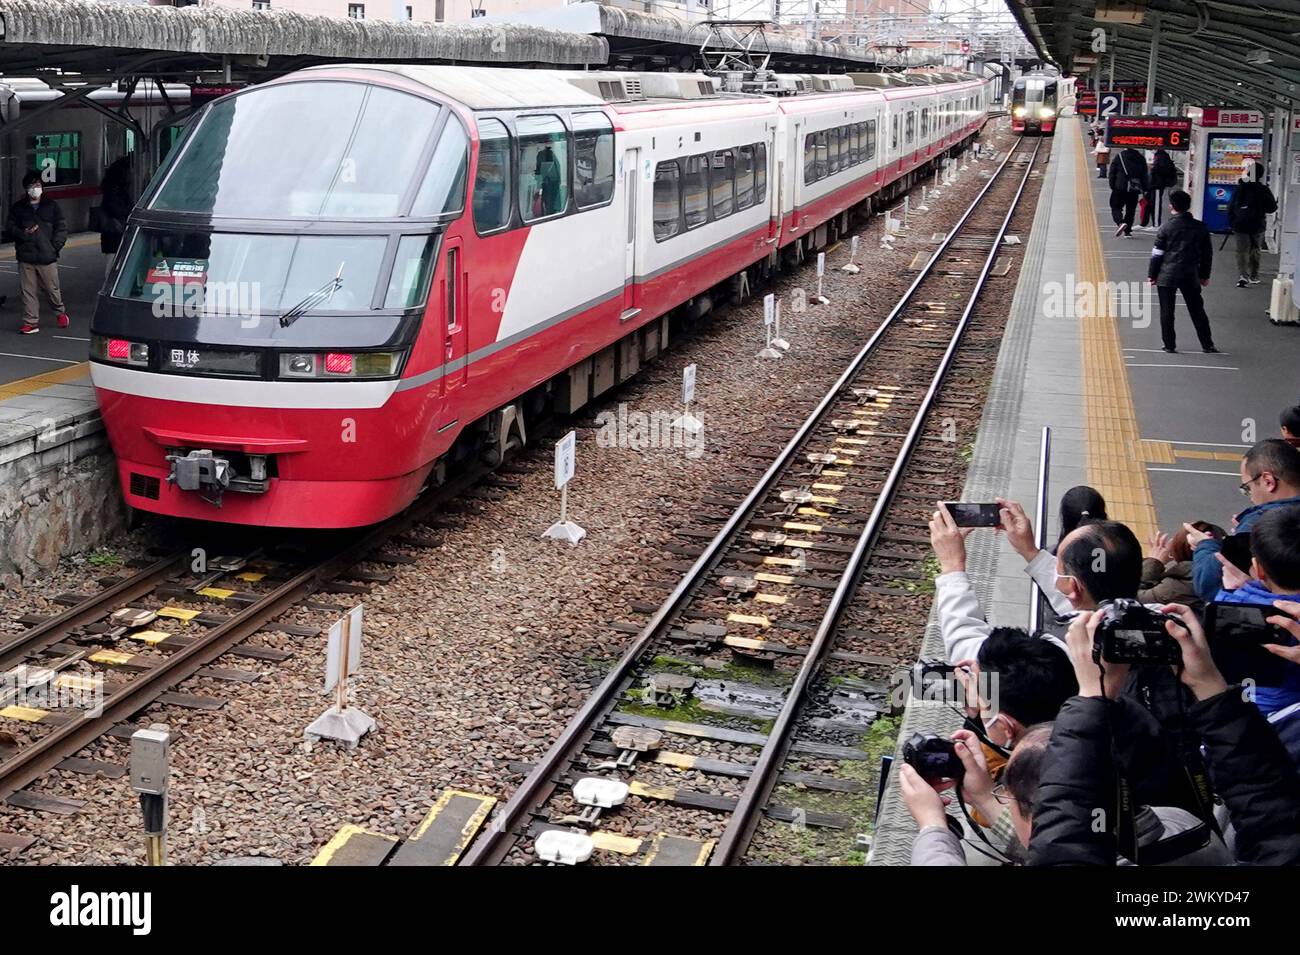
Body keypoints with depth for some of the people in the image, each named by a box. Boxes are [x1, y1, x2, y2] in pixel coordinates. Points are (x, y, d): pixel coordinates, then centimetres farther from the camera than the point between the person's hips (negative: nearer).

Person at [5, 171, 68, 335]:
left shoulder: (52, 206, 6)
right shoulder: (18, 208, 10)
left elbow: (61, 229, 6)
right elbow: (10, 228, 8)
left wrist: (55, 246, -6)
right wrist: (23, 234, -12)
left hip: (47, 256, -2)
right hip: (25, 257, 2)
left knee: (52, 288, 3)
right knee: (28, 291, 2)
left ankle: (60, 312, 29)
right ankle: (31, 322, 8)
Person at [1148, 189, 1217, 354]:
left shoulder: (1166, 227, -6)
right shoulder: (1201, 227, 4)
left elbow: (1157, 254, -4)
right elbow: (1207, 253, 10)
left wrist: (1151, 274, 5)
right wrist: (1205, 275, 20)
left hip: (1167, 276, -3)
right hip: (1191, 276, 3)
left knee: (1167, 311, 6)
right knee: (1197, 310, 12)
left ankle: (1169, 344, 6)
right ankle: (1207, 345, 15)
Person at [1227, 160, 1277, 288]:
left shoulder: (1238, 189, -1)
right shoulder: (1264, 190, -7)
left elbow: (1231, 208, 3)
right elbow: (1271, 208, -3)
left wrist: (1231, 224, 12)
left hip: (1239, 226, 0)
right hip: (1257, 227, 0)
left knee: (1242, 252, -2)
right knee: (1255, 252, 16)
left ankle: (1242, 276, -20)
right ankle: (1253, 276, 22)